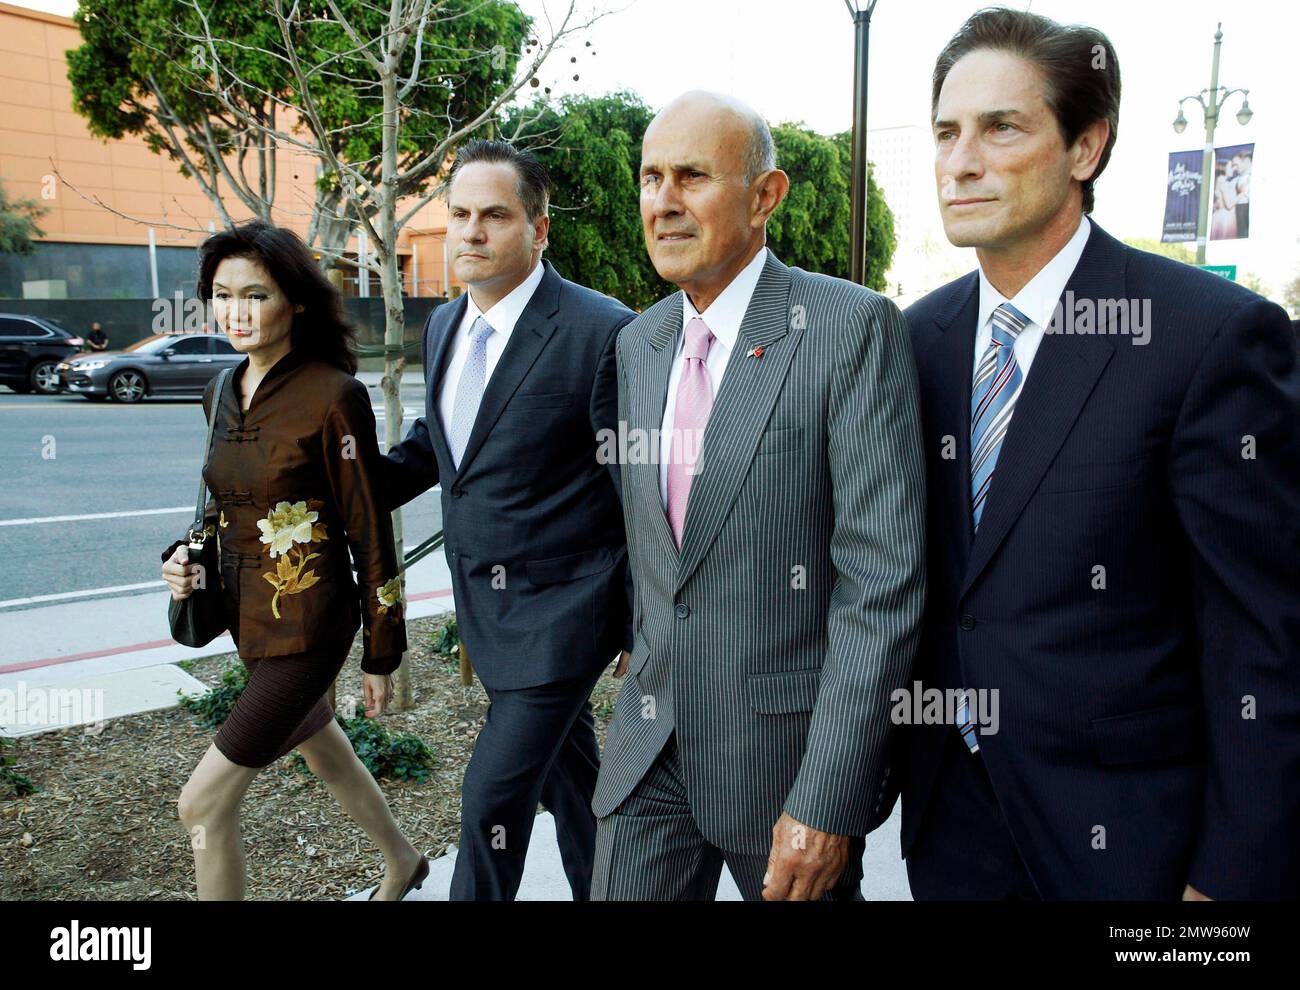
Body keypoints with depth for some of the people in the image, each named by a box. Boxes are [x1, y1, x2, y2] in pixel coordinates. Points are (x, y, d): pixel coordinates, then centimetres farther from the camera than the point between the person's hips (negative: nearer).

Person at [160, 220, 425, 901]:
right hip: (248, 615, 8)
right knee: (325, 755, 26)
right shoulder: (222, 394, 4)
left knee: (204, 804, -3)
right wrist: (187, 553, -3)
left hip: (307, 624, -8)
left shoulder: (334, 396, -19)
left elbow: (369, 532, -15)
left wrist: (380, 655, -10)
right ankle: (401, 863, 51)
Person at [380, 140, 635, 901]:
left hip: (562, 606, -7)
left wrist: (642, 633, -12)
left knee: (494, 796, -3)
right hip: (486, 603, 7)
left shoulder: (602, 331, -18)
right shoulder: (444, 325, 5)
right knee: (570, 775, 22)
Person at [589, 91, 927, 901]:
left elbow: (883, 578, -18)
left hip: (787, 745, -5)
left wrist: (827, 800, -20)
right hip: (652, 744, 5)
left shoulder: (852, 328, -13)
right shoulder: (638, 342, 7)